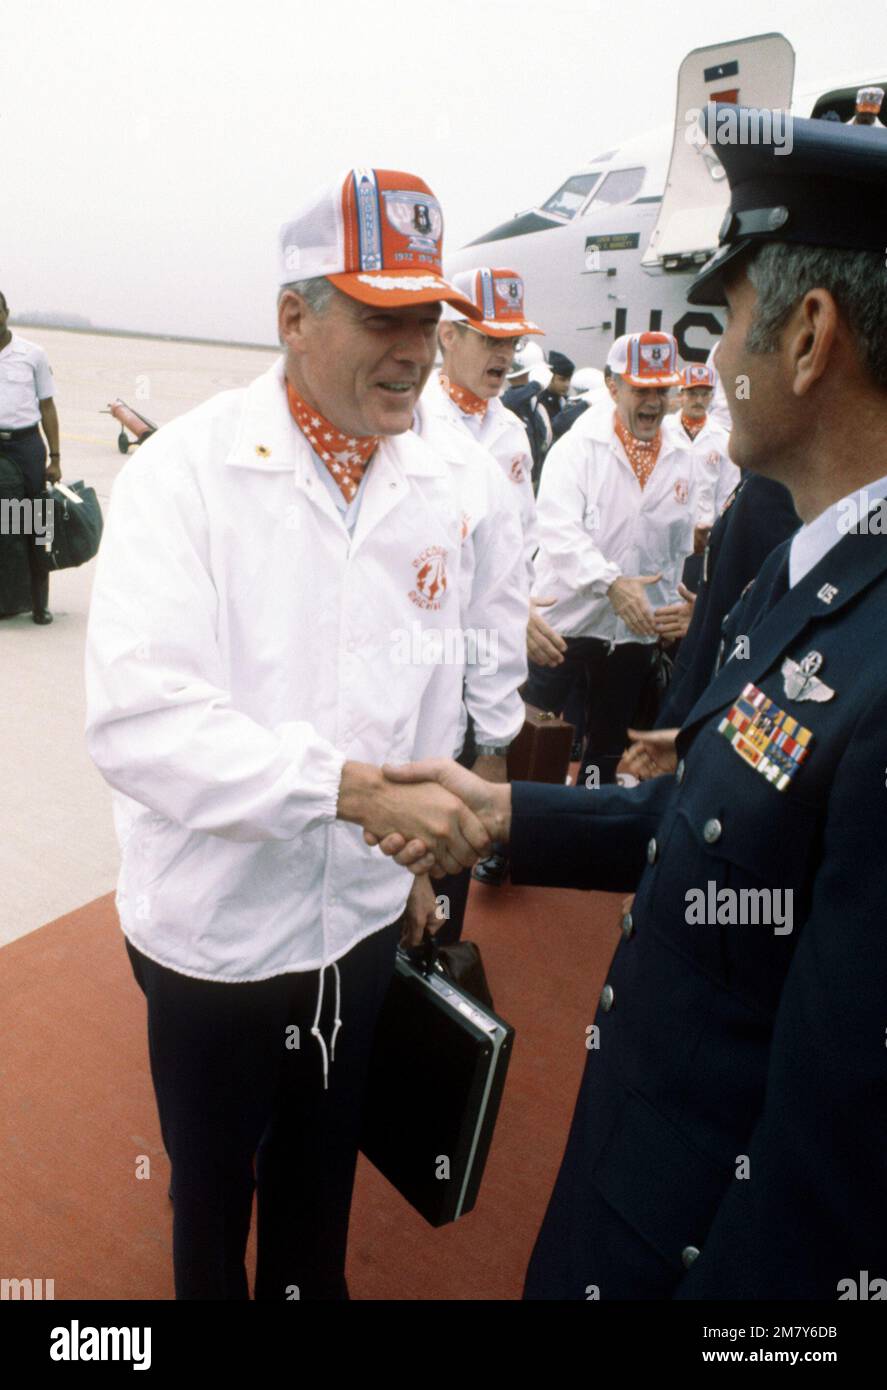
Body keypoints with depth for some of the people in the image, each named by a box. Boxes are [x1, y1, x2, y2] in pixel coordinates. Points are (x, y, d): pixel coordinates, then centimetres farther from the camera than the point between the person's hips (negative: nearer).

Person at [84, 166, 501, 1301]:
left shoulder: (430, 489, -1)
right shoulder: (183, 473, -18)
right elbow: (136, 717, -28)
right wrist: (354, 786, -33)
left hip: (362, 919, 4)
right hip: (212, 931, -4)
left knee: (323, 1163, 26)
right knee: (213, 1178, 22)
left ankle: (311, 1289, 54)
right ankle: (211, 1293, 52)